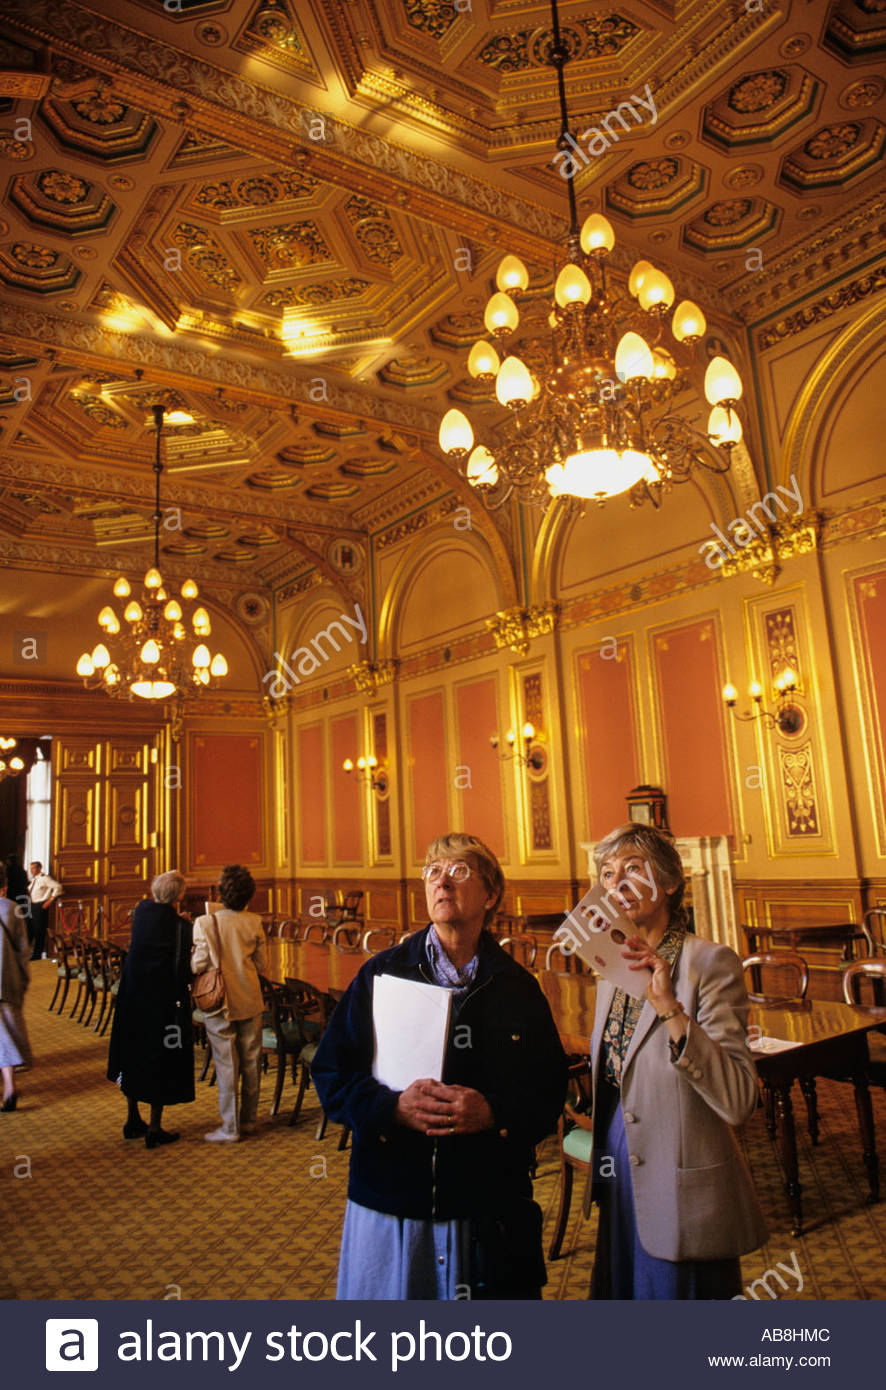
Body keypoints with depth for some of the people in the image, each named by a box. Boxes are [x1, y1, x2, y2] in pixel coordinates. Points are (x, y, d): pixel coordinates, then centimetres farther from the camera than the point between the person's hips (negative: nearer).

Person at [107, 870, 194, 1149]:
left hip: (133, 997, 5)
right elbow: (183, 968, -20)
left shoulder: (142, 910, -6)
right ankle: (154, 1129, 15)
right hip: (164, 1000, -5)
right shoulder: (180, 925, -19)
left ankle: (133, 1121, 32)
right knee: (162, 1061, 7)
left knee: (133, 1055, 20)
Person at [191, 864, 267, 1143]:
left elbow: (197, 966, -13)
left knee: (226, 1065, 6)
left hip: (220, 1004, -2)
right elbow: (262, 966, 0)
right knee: (251, 1062, 13)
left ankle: (229, 1128, 13)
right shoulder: (254, 922, -7)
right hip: (250, 1002, 2)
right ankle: (249, 1120, 25)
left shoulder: (204, 923, -15)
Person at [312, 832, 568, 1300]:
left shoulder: (517, 988, 2)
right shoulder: (381, 974, 0)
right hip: (390, 1202, 0)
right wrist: (393, 1106, -18)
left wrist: (493, 1112, -18)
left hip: (490, 1205, 1)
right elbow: (330, 1073, -1)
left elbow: (549, 1089, 0)